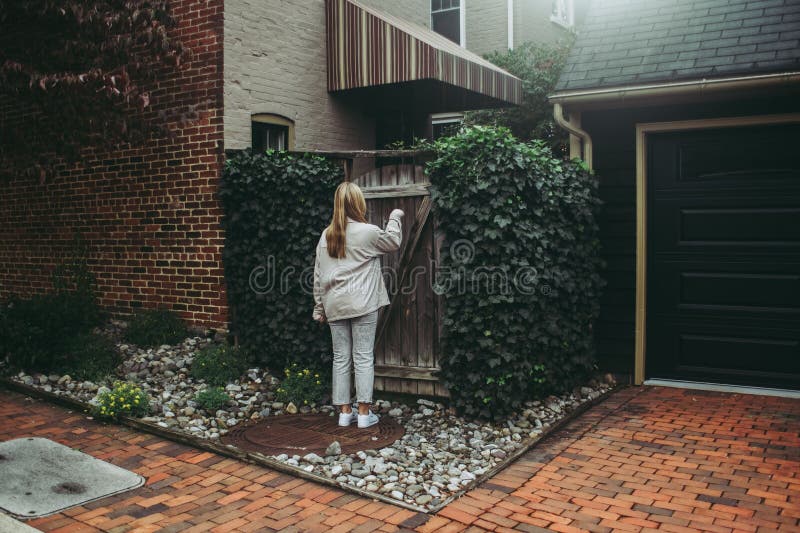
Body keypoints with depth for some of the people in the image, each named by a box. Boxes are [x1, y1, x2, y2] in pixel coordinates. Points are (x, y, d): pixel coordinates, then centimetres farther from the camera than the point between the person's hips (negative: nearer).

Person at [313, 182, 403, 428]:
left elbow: (318, 275, 8)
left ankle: (345, 412, 15)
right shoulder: (368, 232, -7)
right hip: (362, 305, -4)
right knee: (364, 358, 2)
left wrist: (319, 307, 15)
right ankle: (364, 413, 6)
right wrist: (395, 218, 28)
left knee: (341, 358, 9)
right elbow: (394, 242, 13)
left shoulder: (326, 235, 6)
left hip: (335, 305, 4)